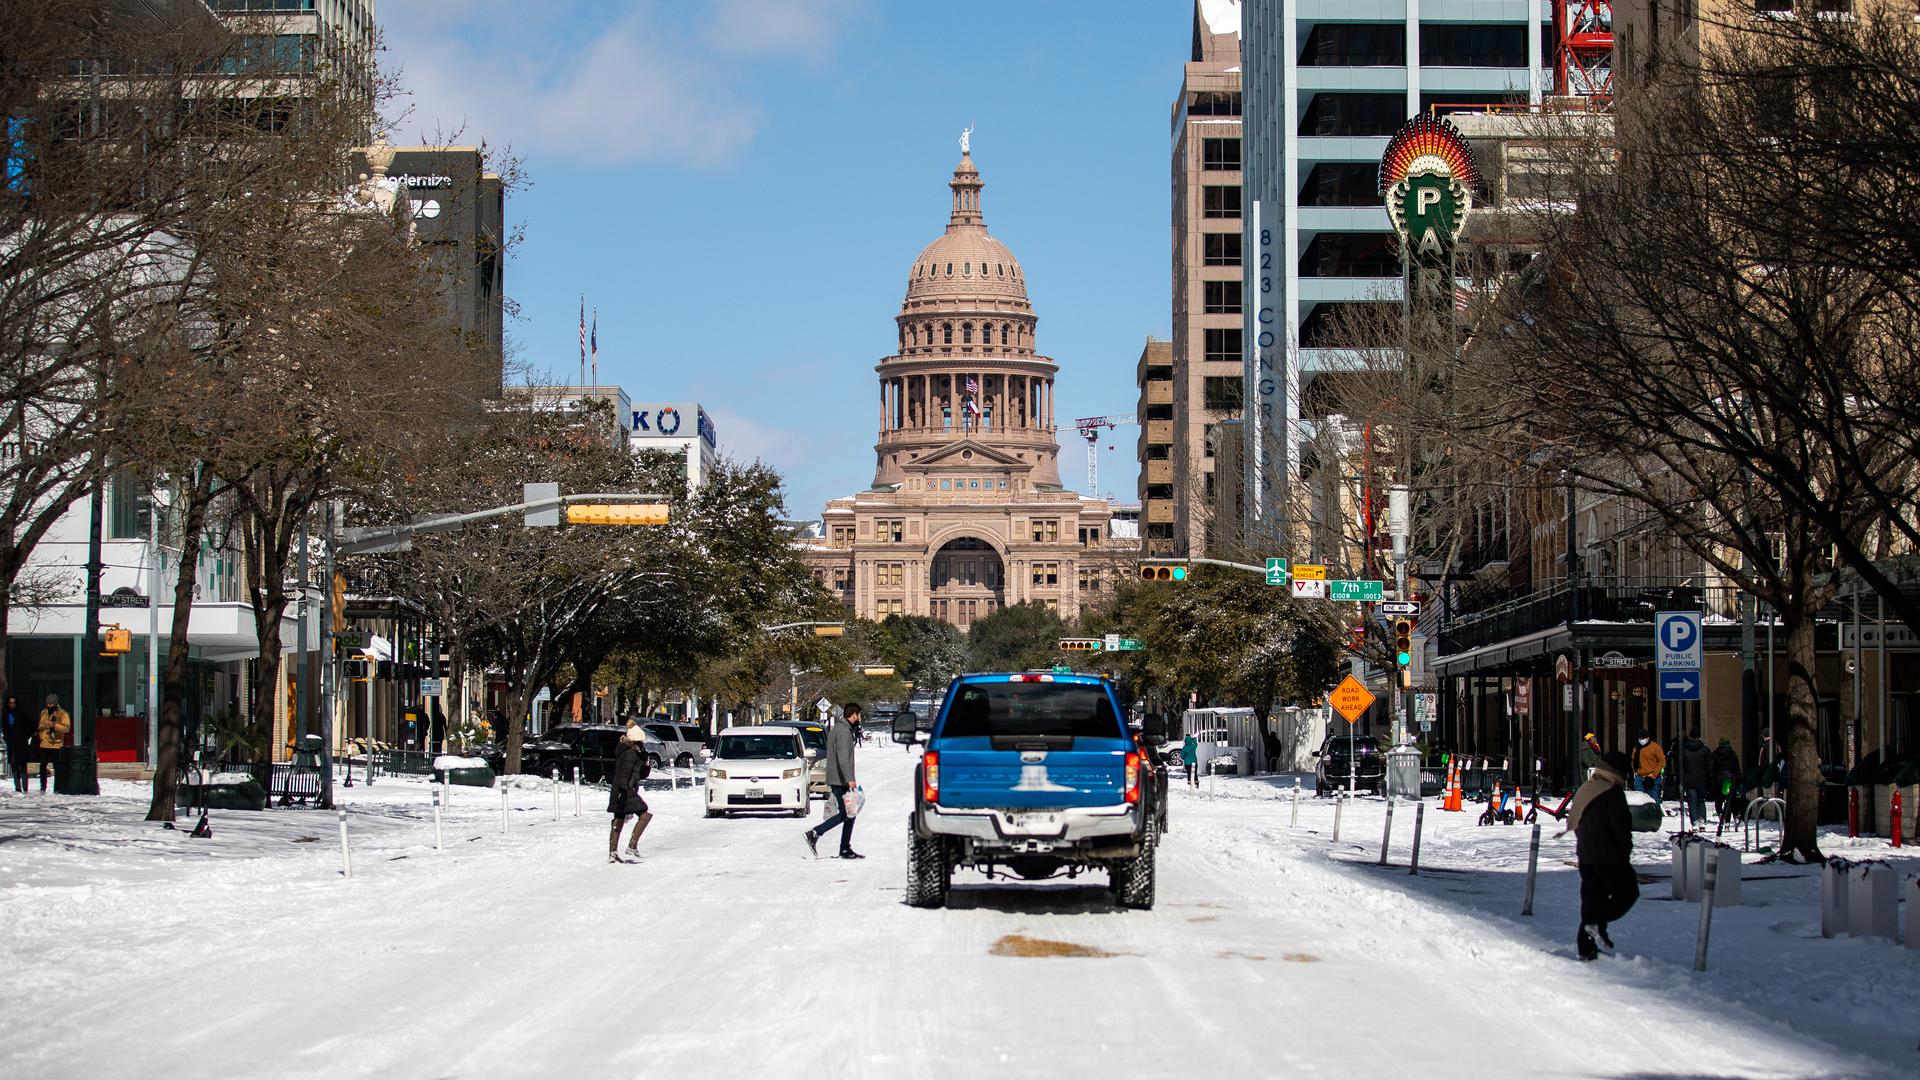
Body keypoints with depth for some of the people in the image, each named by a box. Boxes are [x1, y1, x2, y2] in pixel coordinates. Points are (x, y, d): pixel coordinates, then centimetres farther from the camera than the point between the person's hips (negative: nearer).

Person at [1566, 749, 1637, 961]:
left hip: (1585, 854, 8)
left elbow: (1573, 821, 18)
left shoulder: (1584, 790, 13)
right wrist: (1626, 848, -1)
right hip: (1609, 856, -8)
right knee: (1628, 892, 5)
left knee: (1592, 896, 10)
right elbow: (1621, 825, -17)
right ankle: (1598, 923, -15)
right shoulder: (1613, 793, -13)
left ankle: (1586, 947, 5)